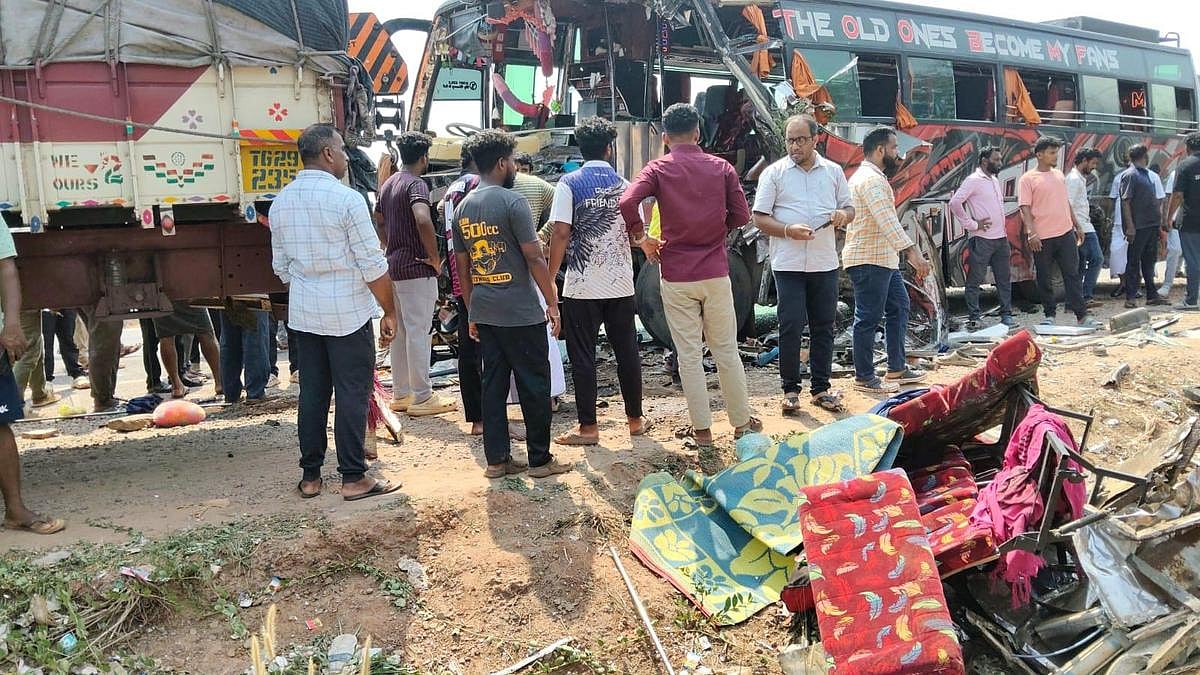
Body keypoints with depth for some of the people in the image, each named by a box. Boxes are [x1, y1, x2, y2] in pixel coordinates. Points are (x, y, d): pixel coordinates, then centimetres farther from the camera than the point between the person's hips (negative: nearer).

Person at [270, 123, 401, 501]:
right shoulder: (347, 199, -13)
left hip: (302, 314, 6)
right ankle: (354, 478, 7)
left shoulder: (280, 203, 7)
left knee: (312, 393, 12)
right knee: (352, 394, 2)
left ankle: (310, 477, 19)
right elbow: (373, 265, -13)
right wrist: (390, 312, -5)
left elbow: (281, 267, 14)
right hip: (348, 314, -6)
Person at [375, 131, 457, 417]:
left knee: (399, 331, 13)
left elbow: (378, 220, 25)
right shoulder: (416, 184, -14)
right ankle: (422, 398, 1)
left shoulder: (389, 183, 14)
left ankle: (400, 394, 20)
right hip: (416, 268, -9)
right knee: (418, 332, -4)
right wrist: (435, 258, -21)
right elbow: (423, 220, -31)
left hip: (394, 266, 9)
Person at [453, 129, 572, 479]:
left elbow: (462, 268, 14)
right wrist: (553, 303, -6)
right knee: (534, 385, 3)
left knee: (493, 384, 11)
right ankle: (540, 459, 10)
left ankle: (497, 458, 16)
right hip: (521, 312, -7)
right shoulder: (512, 202, -12)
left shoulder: (462, 208, 10)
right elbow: (534, 259, -14)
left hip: (484, 314, 7)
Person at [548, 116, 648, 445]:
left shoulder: (570, 184, -6)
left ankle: (588, 427, 8)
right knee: (627, 351, 12)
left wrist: (549, 278, -6)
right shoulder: (624, 185, 4)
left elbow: (561, 234, -12)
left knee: (583, 355, 4)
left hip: (582, 285, -3)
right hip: (621, 283, 4)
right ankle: (635, 419, 23)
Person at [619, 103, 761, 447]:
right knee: (726, 350, 12)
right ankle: (742, 422, 21)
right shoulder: (722, 167, 3)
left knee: (689, 355, 6)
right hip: (715, 273, 2)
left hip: (677, 276, -1)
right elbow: (741, 215, 0)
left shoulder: (658, 169, -3)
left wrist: (642, 238, -5)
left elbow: (627, 203, -19)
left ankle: (701, 429, 12)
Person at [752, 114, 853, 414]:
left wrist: (843, 214, -8)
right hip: (788, 263, -3)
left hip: (825, 263, 3)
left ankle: (821, 389, 20)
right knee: (791, 327, -3)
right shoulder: (773, 173, 0)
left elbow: (849, 208, 17)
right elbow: (759, 217, -3)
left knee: (823, 327, 9)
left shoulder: (834, 171, 10)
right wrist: (788, 230, -19)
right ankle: (790, 390, 9)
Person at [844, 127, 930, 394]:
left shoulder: (871, 177, 19)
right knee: (868, 319, -4)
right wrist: (912, 253, -34)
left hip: (884, 259, 11)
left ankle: (897, 369, 23)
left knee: (898, 308, 16)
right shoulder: (871, 179, -17)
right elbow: (888, 222, -29)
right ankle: (864, 378, 6)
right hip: (868, 261, -11)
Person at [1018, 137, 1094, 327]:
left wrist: (1077, 226, 21)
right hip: (1042, 238, -5)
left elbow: (1066, 202, 22)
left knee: (1073, 275, 3)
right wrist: (1031, 232, -21)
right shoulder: (1028, 179, -4)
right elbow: (1025, 208, -10)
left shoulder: (1059, 175, 15)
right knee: (1045, 278, 4)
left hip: (1066, 233, 5)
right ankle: (1049, 315, 17)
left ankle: (1082, 316, 4)